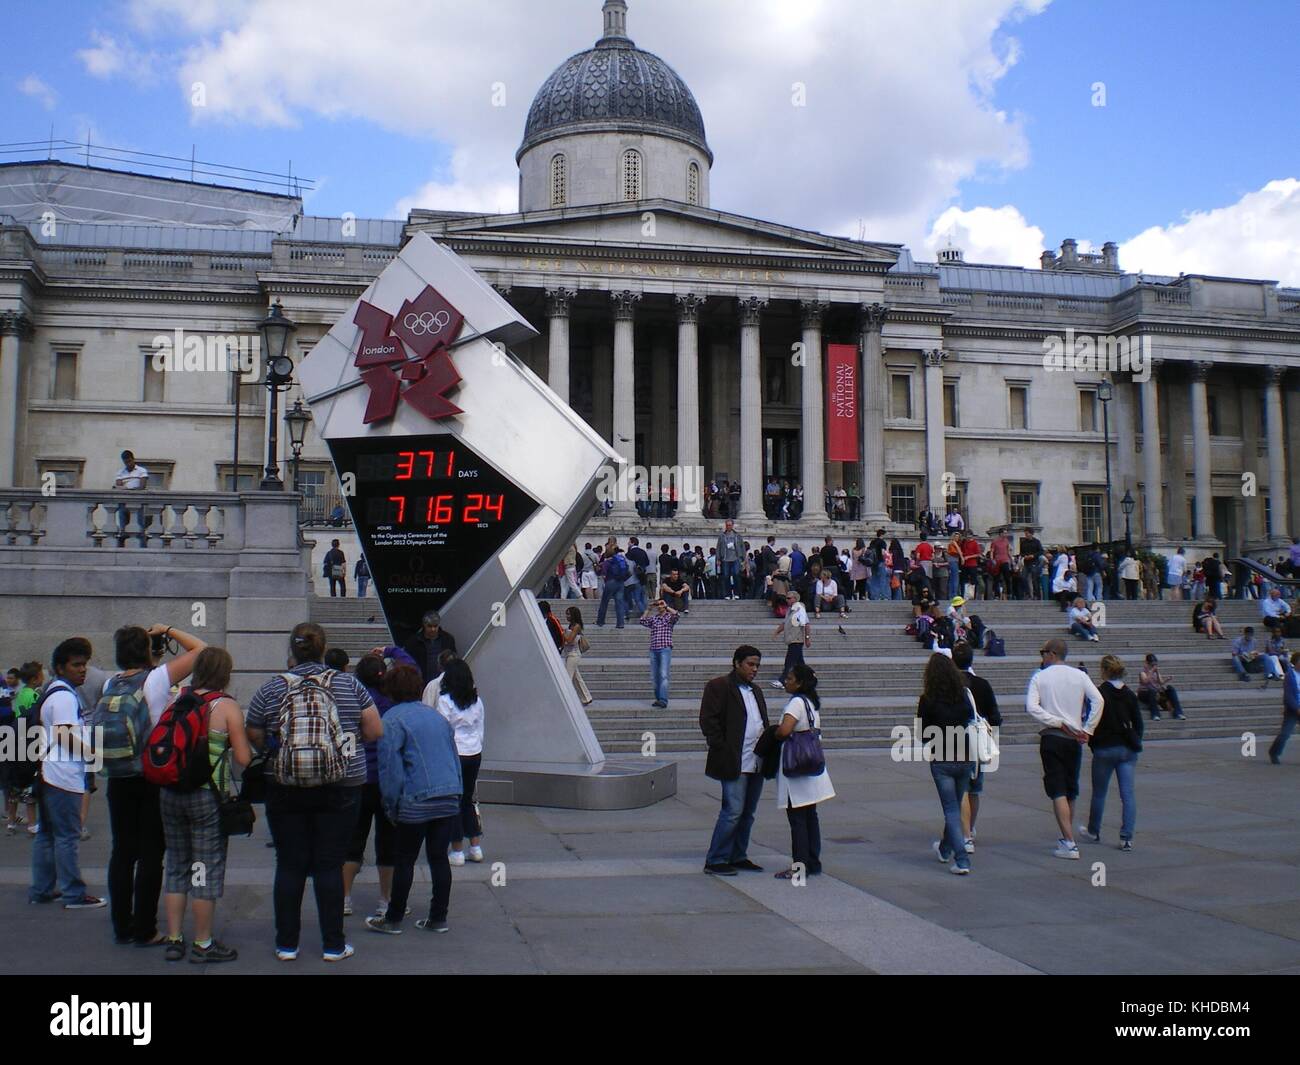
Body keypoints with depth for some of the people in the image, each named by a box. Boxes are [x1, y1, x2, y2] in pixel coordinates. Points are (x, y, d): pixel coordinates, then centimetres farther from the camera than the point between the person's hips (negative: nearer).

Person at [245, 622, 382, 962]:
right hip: (339, 791, 0)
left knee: (289, 865, 9)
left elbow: (254, 739, 5)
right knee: (330, 865, 5)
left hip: (284, 790, 0)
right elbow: (375, 732, 1)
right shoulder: (349, 684, -1)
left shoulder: (271, 689, -1)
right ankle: (333, 945, 12)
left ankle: (287, 943, 17)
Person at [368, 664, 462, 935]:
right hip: (450, 799, 6)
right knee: (439, 857, 11)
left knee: (404, 861, 5)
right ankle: (438, 918, 16)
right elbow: (454, 756, 18)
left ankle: (393, 920, 15)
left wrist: (391, 805, -5)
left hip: (416, 803, -6)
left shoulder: (392, 720, -5)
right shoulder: (436, 715, 15)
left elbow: (390, 766, -11)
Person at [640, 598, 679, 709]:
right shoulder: (653, 618, 17)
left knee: (663, 675, -17)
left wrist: (666, 606, -6)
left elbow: (675, 614, -15)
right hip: (653, 650, 5)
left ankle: (663, 700, -24)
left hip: (665, 650, -5)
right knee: (654, 677, 7)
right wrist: (649, 609, 12)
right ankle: (658, 698, 16)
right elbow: (642, 621, 7)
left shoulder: (669, 617, 5)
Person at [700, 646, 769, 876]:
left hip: (756, 762, 8)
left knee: (748, 813, 11)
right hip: (734, 762, -8)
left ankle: (738, 857, 21)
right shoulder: (718, 686, -5)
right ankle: (715, 861, -1)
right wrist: (723, 751, -14)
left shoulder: (755, 691, 20)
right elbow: (708, 721, -10)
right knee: (733, 811, -9)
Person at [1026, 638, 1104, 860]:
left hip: (1051, 739, -3)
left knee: (1058, 791, -4)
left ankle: (1070, 844, -13)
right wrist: (1087, 730, -6)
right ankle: (1067, 838, 27)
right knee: (1071, 791, 16)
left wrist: (1058, 723, -12)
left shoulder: (1039, 677, -1)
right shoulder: (1079, 675, 4)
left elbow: (1031, 707, -15)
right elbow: (1098, 700, -8)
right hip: (1074, 739, 3)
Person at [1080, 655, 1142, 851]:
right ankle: (1127, 838, -2)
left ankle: (1094, 831, 28)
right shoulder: (1130, 694, 3)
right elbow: (1138, 723, 8)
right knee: (1128, 794, 2)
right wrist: (1135, 744, 17)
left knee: (1099, 793, 12)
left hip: (1105, 749, -3)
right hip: (1127, 750, 3)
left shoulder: (1099, 693, -10)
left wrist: (1092, 743, 2)